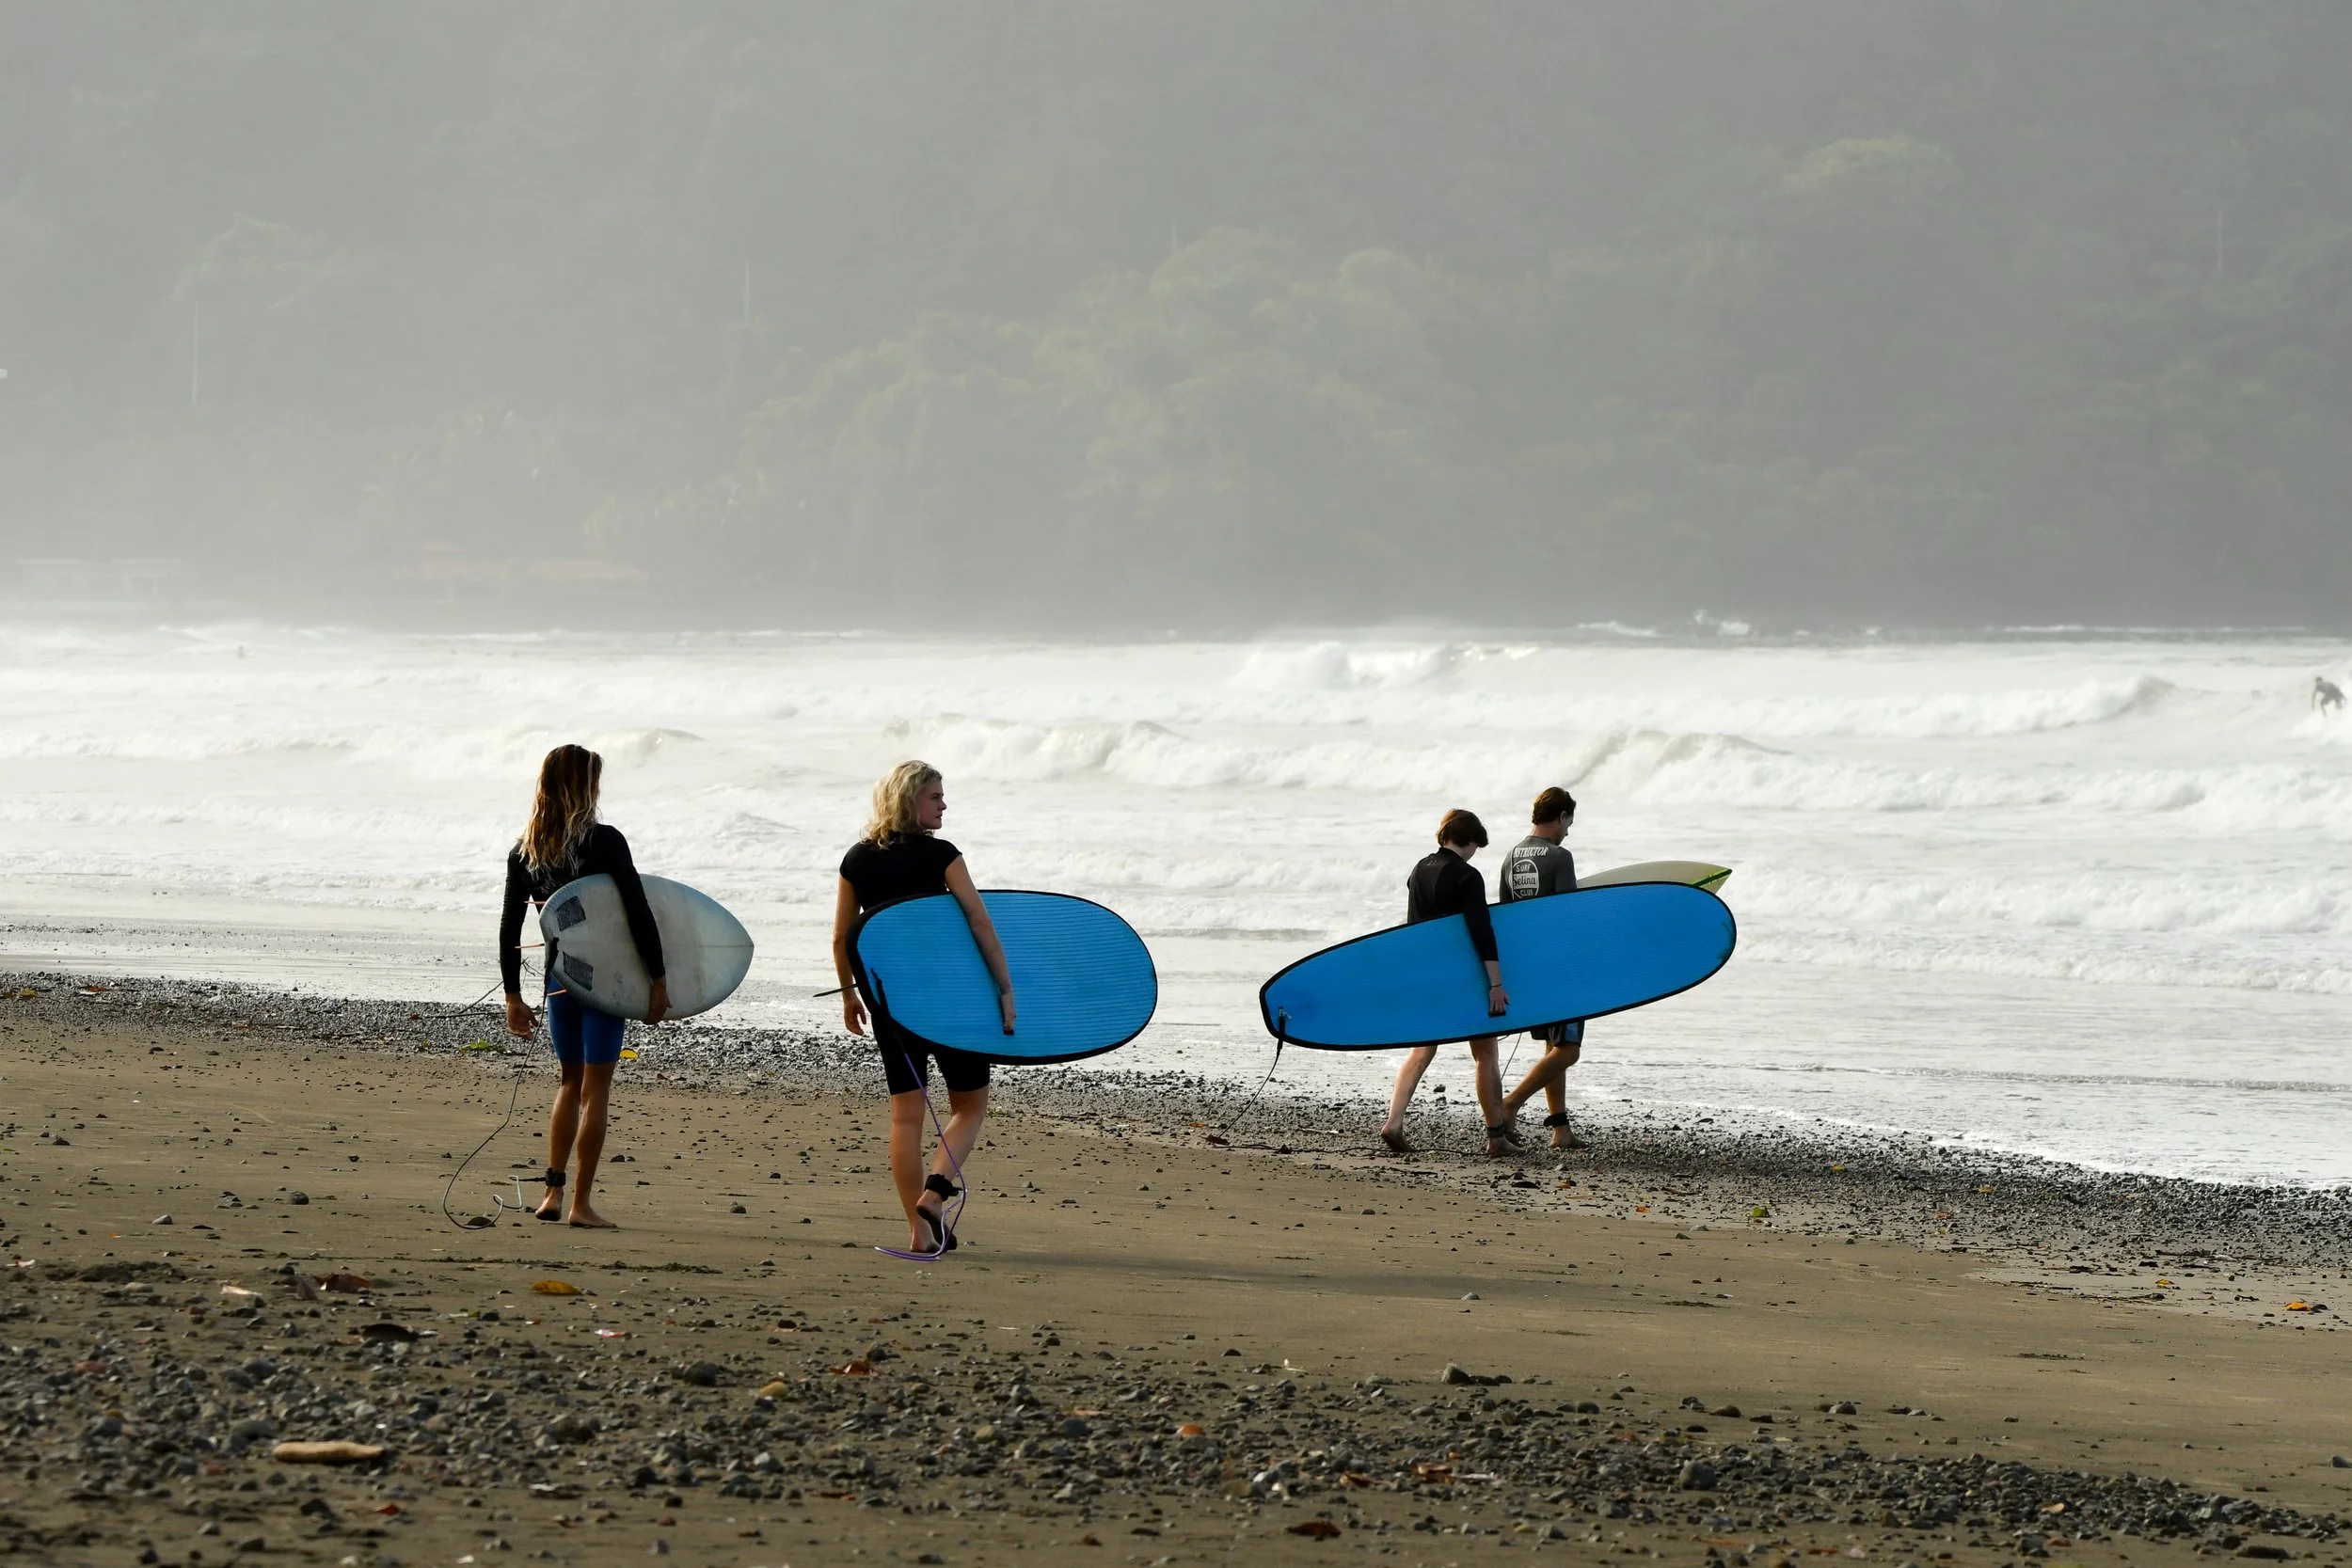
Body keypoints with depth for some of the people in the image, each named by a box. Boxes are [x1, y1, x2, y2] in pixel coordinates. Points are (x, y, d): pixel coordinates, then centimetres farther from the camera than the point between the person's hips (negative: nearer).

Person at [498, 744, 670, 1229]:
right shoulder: (604, 842, -11)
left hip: (557, 974, 5)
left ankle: (553, 1192, 13)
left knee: (571, 1081, 20)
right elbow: (639, 915, -13)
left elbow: (509, 928, 6)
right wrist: (659, 980, -7)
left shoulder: (524, 850, 4)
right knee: (596, 1087, 1)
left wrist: (513, 996, 12)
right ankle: (580, 1203, 0)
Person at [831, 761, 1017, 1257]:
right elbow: (980, 923, -15)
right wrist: (1005, 988, -11)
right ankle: (934, 1193, -11)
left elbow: (841, 936, 7)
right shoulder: (939, 855, -9)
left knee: (906, 1113, 8)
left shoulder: (858, 859, 4)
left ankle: (921, 1233, 6)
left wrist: (849, 994, 19)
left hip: (887, 999, 4)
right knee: (970, 1105, 10)